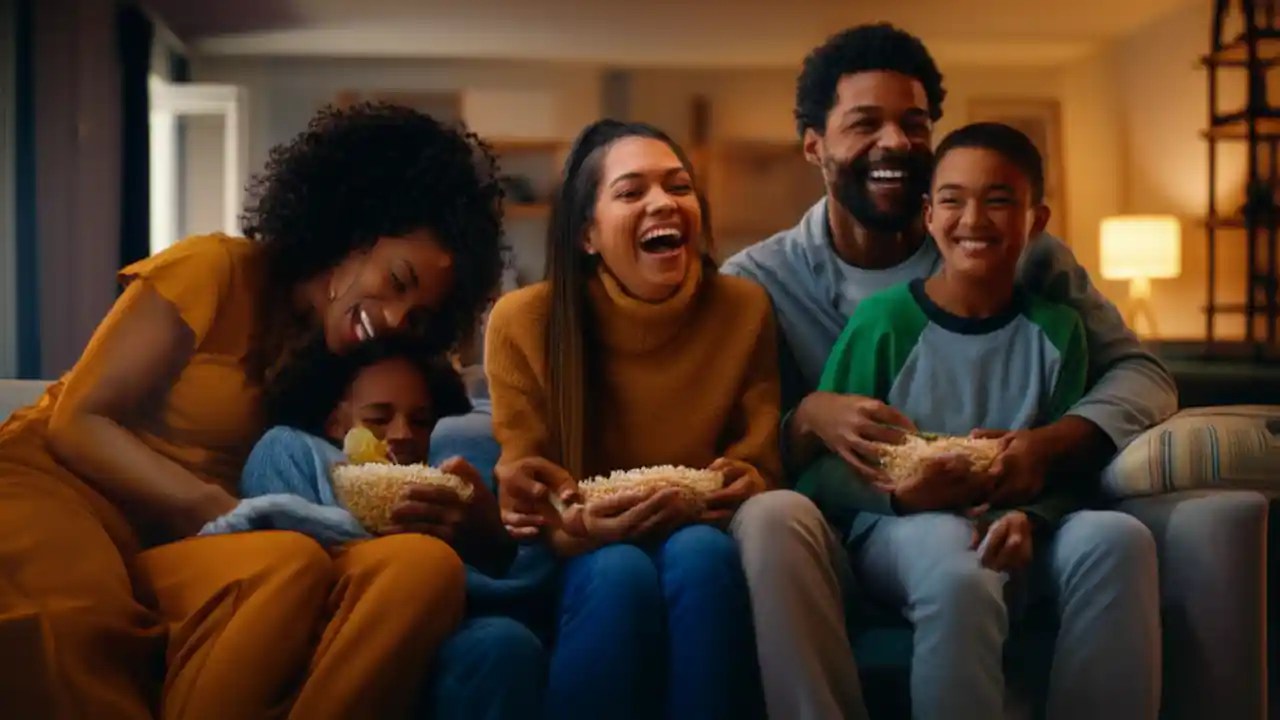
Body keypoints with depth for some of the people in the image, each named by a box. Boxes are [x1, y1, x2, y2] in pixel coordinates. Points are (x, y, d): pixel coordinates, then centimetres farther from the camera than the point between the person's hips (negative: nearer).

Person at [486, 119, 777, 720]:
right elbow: (528, 506, -7)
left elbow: (761, 472, 0)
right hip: (579, 567, -1)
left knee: (702, 553, -32)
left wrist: (741, 487, -25)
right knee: (623, 572, -34)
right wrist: (581, 529, -29)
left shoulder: (744, 309, -4)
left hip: (699, 543, 1)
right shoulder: (524, 322, -9)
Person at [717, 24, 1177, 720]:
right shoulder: (758, 282, 2)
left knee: (1115, 537, -30)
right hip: (850, 526, -1)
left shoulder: (1018, 253, 5)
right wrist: (808, 419, -25)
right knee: (771, 515, -35)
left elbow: (1140, 371, 1)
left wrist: (1049, 445, -20)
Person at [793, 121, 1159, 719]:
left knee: (1119, 538, -28)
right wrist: (899, 494, -24)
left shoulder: (1054, 328, 7)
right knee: (960, 579, -38)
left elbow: (1069, 469, 4)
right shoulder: (883, 322, -4)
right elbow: (817, 471, -5)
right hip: (902, 527, -3)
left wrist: (1030, 517, -19)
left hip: (1019, 525, 4)